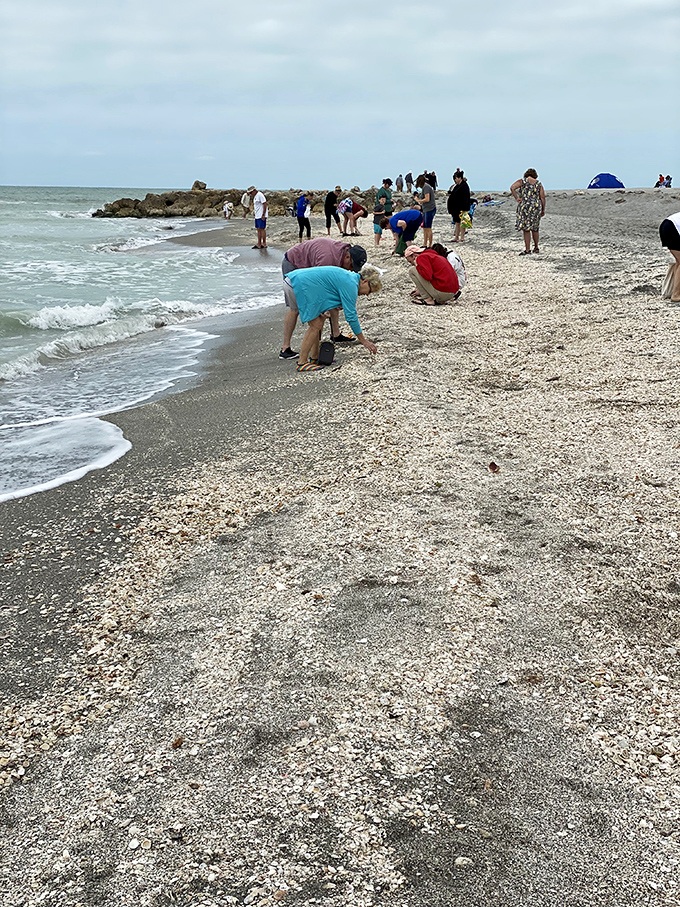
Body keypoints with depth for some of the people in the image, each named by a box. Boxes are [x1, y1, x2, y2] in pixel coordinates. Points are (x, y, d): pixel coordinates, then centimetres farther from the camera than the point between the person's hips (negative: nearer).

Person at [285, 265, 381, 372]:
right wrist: (363, 341, -6)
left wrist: (326, 310, 1)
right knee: (315, 325, -7)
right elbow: (351, 315, -13)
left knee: (320, 320, 14)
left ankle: (314, 357, 19)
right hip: (301, 285, -10)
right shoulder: (350, 285, -13)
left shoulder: (350, 277, 16)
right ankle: (302, 363, -4)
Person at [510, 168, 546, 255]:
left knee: (526, 229, -1)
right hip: (536, 207, 4)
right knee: (535, 228, 17)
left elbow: (512, 188, -14)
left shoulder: (522, 181, 1)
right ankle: (536, 248, 25)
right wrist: (543, 209, 11)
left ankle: (527, 250, -3)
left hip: (525, 206, -4)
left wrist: (516, 198, -10)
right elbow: (543, 197, 4)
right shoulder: (539, 183, 8)